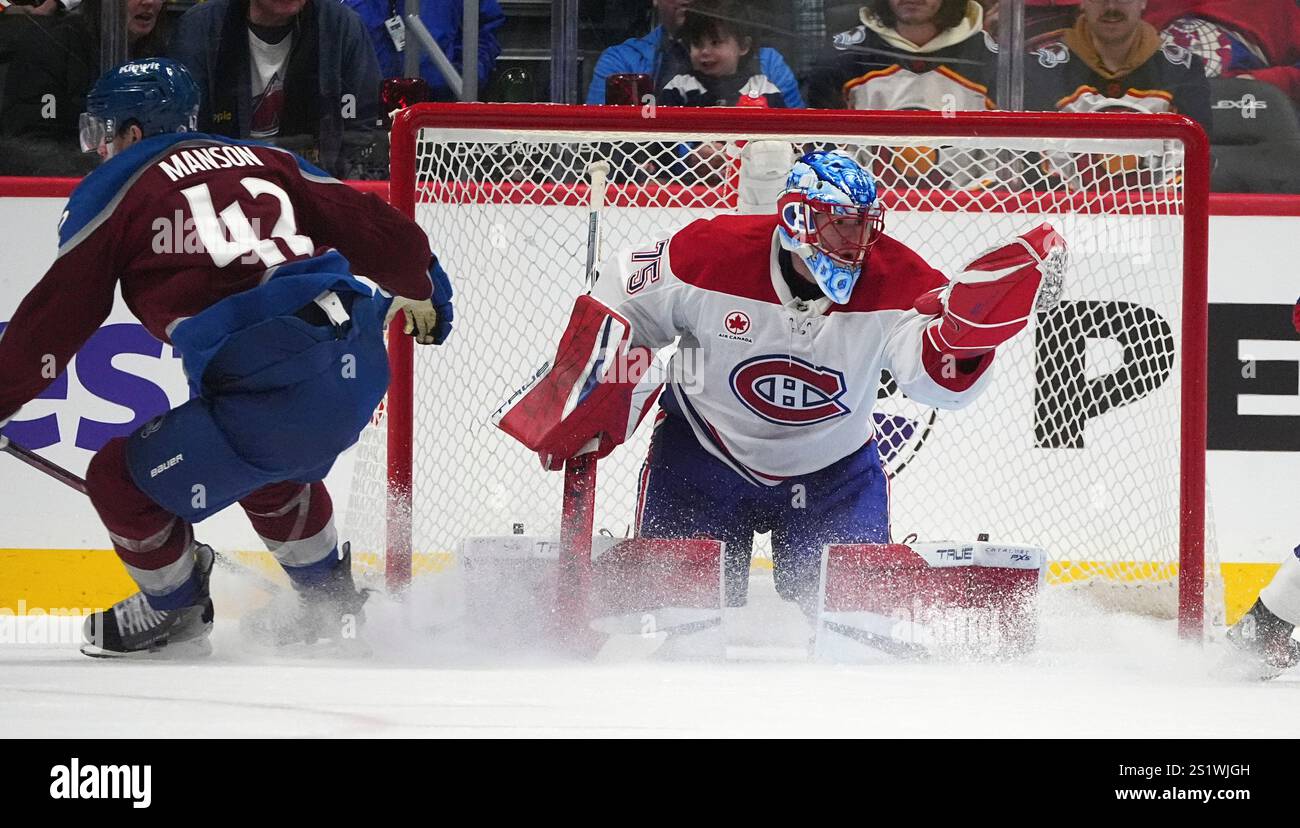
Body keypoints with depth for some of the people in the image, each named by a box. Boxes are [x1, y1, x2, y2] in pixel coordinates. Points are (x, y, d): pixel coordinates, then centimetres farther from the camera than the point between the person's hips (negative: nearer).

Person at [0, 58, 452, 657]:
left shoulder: (113, 193, 7)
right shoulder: (263, 161, 21)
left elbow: (55, 320, 6)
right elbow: (379, 230, 22)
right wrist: (420, 292, 41)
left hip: (272, 392, -7)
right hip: (360, 361, 7)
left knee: (122, 479, 9)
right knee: (262, 461, 37)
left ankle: (174, 612, 30)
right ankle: (329, 604, 47)